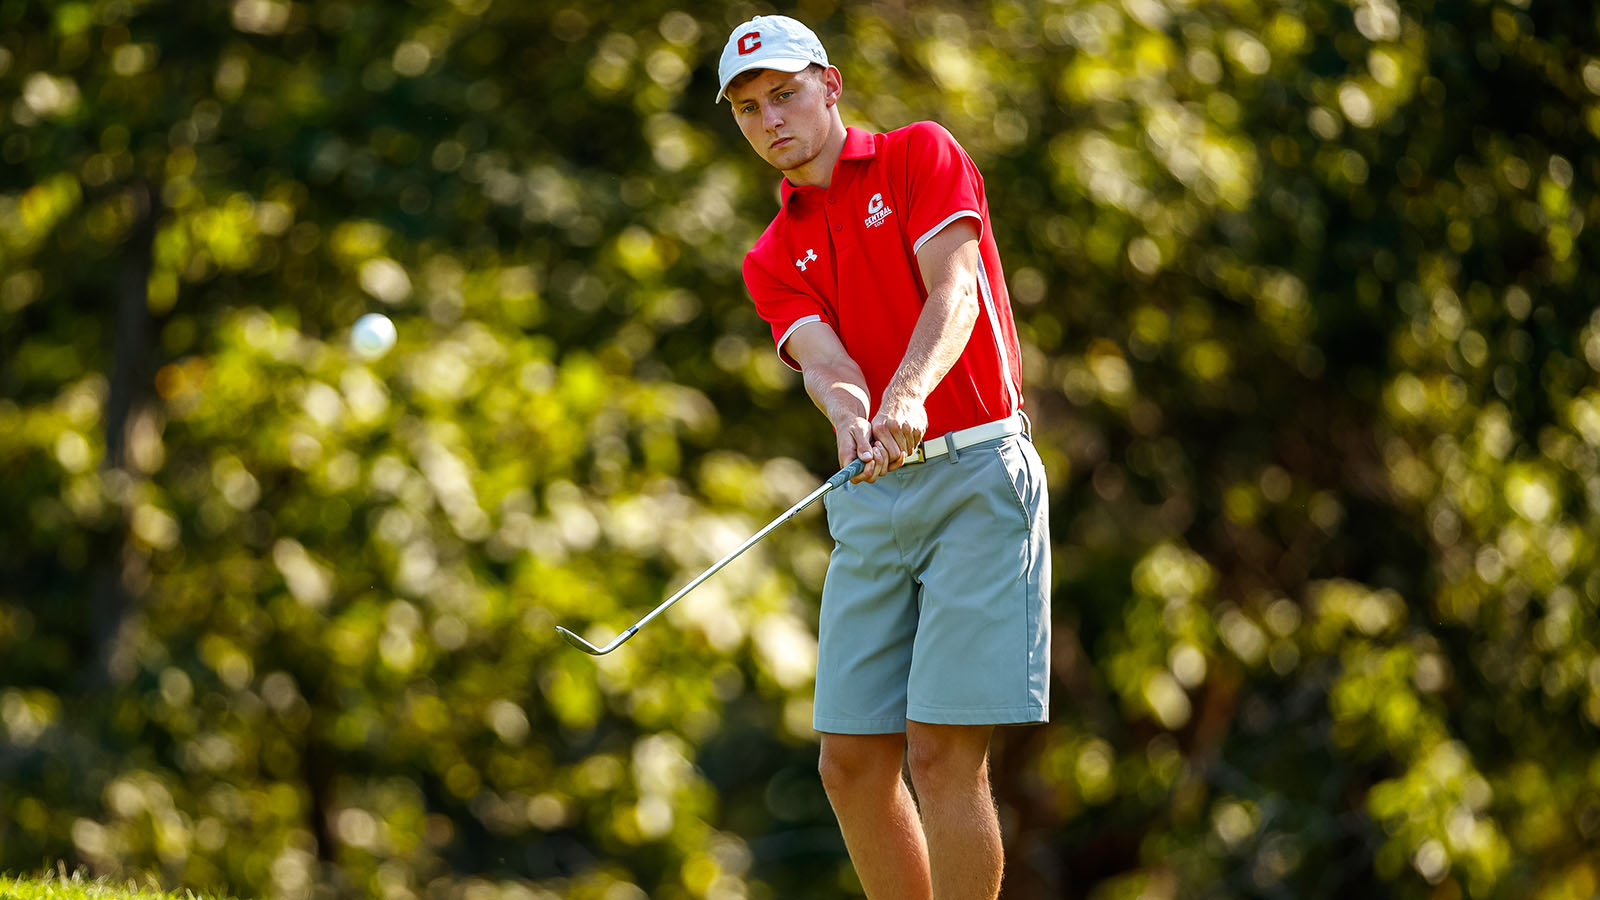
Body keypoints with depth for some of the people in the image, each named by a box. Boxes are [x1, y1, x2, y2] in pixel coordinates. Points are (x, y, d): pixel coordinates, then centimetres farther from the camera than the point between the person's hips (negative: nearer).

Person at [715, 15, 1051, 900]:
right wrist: (846, 410, -28)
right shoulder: (772, 259, 15)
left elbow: (954, 290, -11)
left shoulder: (919, 155, 3)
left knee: (943, 753, -11)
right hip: (870, 495, 6)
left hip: (977, 472, -6)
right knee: (851, 761, 2)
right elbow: (825, 360, -3)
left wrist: (907, 393, -31)